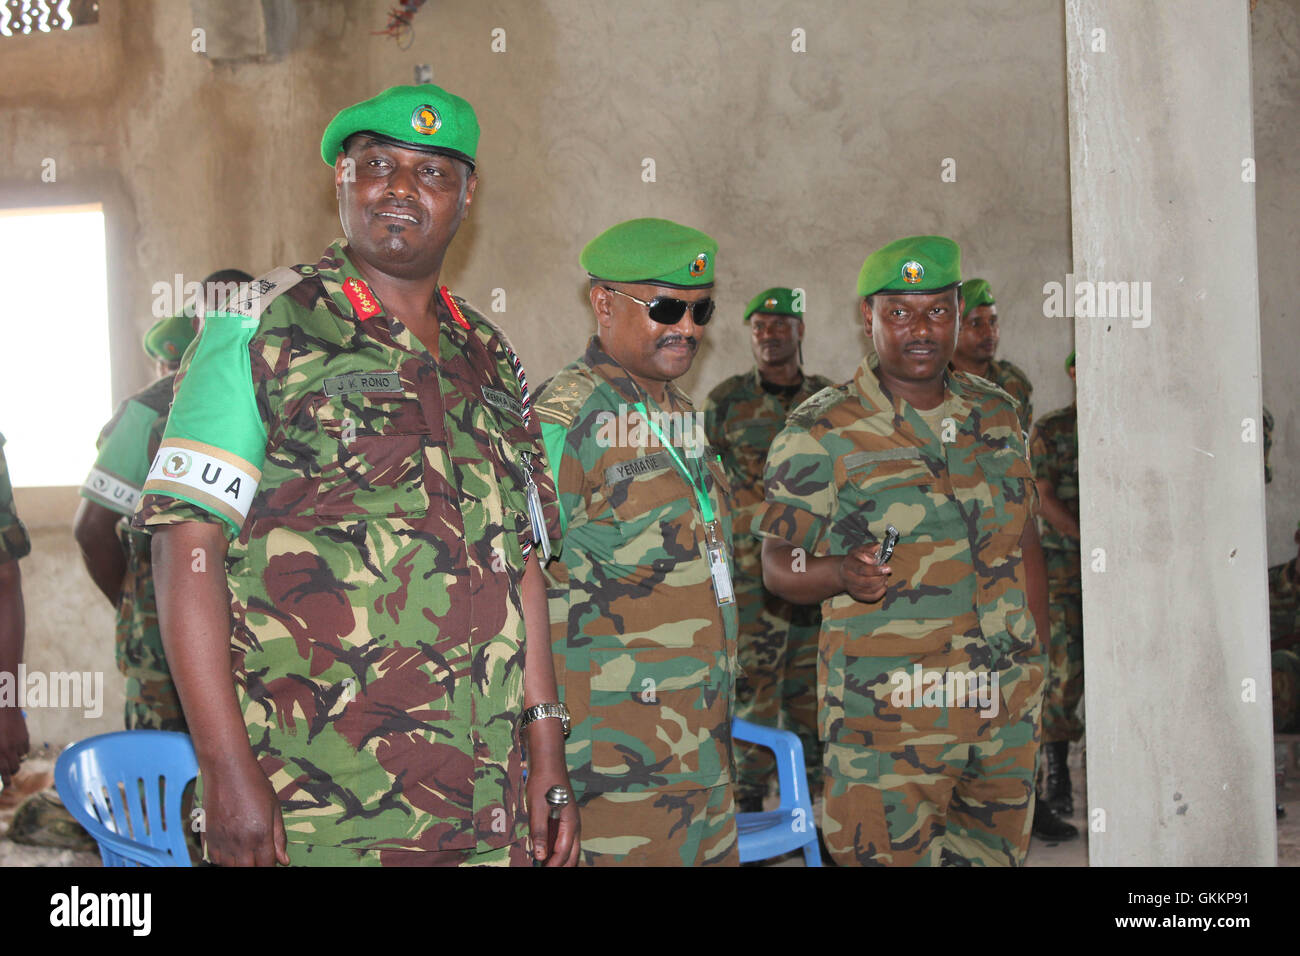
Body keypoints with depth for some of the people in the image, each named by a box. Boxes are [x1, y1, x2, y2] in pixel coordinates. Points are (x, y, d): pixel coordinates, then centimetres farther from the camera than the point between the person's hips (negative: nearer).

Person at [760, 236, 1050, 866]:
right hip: (889, 719, -5)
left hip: (1008, 706, 5)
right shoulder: (821, 433, -8)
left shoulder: (996, 412, 9)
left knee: (998, 852, 14)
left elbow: (1025, 543, 16)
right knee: (892, 855, -4)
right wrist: (845, 573, -27)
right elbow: (778, 565, -6)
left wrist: (1040, 660, 15)